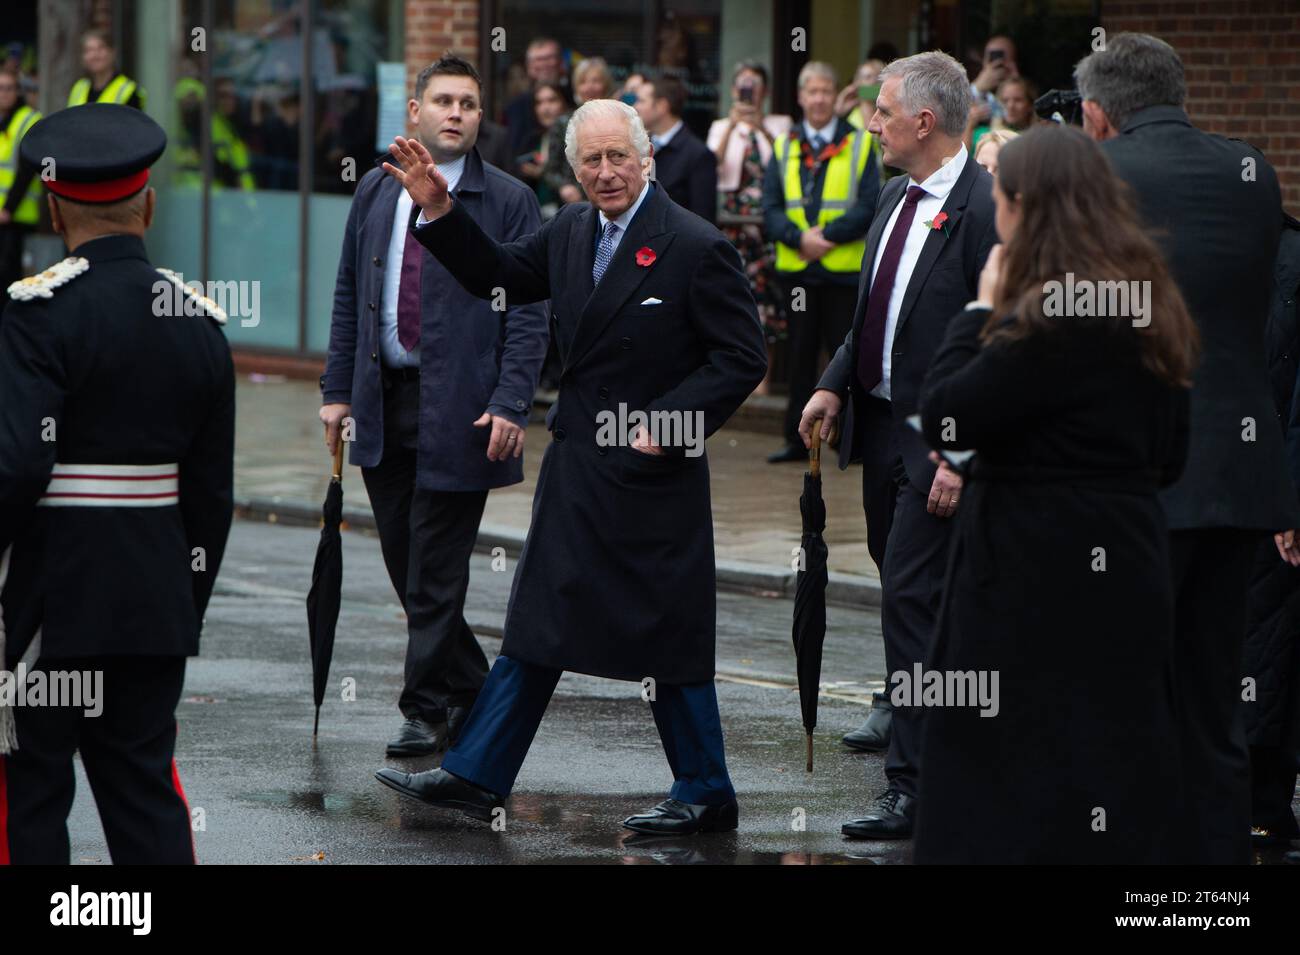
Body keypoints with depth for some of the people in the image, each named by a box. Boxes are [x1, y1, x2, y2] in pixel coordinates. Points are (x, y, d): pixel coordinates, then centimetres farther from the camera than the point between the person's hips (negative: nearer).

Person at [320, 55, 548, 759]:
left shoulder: (507, 201, -3)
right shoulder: (376, 192, 11)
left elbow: (528, 313, -6)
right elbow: (349, 295, 15)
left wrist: (510, 405, -16)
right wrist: (337, 389, 8)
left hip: (459, 409, -5)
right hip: (384, 403, 5)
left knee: (437, 570, -4)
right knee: (406, 565, 10)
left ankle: (427, 712, 5)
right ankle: (471, 696, 24)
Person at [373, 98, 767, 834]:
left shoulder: (696, 247, -13)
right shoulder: (571, 232, 7)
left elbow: (743, 358, -13)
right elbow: (495, 276, 19)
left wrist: (665, 422, -19)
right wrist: (440, 211, 6)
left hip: (652, 471, -7)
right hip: (576, 468, 7)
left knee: (670, 636, 1)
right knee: (537, 622, 11)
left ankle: (707, 795, 13)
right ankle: (475, 776, 15)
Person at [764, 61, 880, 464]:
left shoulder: (861, 144, 3)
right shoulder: (783, 147, 12)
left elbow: (870, 205, -5)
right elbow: (771, 208, 4)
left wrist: (827, 235, -15)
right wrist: (799, 237, -14)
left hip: (846, 268, -3)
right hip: (796, 267, 3)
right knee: (801, 355, 7)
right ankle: (798, 439, 12)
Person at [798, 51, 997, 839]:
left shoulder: (986, 208, -17)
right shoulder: (898, 198, 11)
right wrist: (836, 385, 8)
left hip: (938, 442, -9)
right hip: (881, 425, 9)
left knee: (912, 602, -10)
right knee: (907, 599, 16)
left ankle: (913, 788, -6)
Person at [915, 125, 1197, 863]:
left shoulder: (1052, 317, -20)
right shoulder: (1146, 306, 10)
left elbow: (945, 419, -16)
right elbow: (1169, 457, 15)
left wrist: (982, 310, -7)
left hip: (1043, 580, -9)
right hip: (1125, 562, 9)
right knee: (1114, 770, 14)